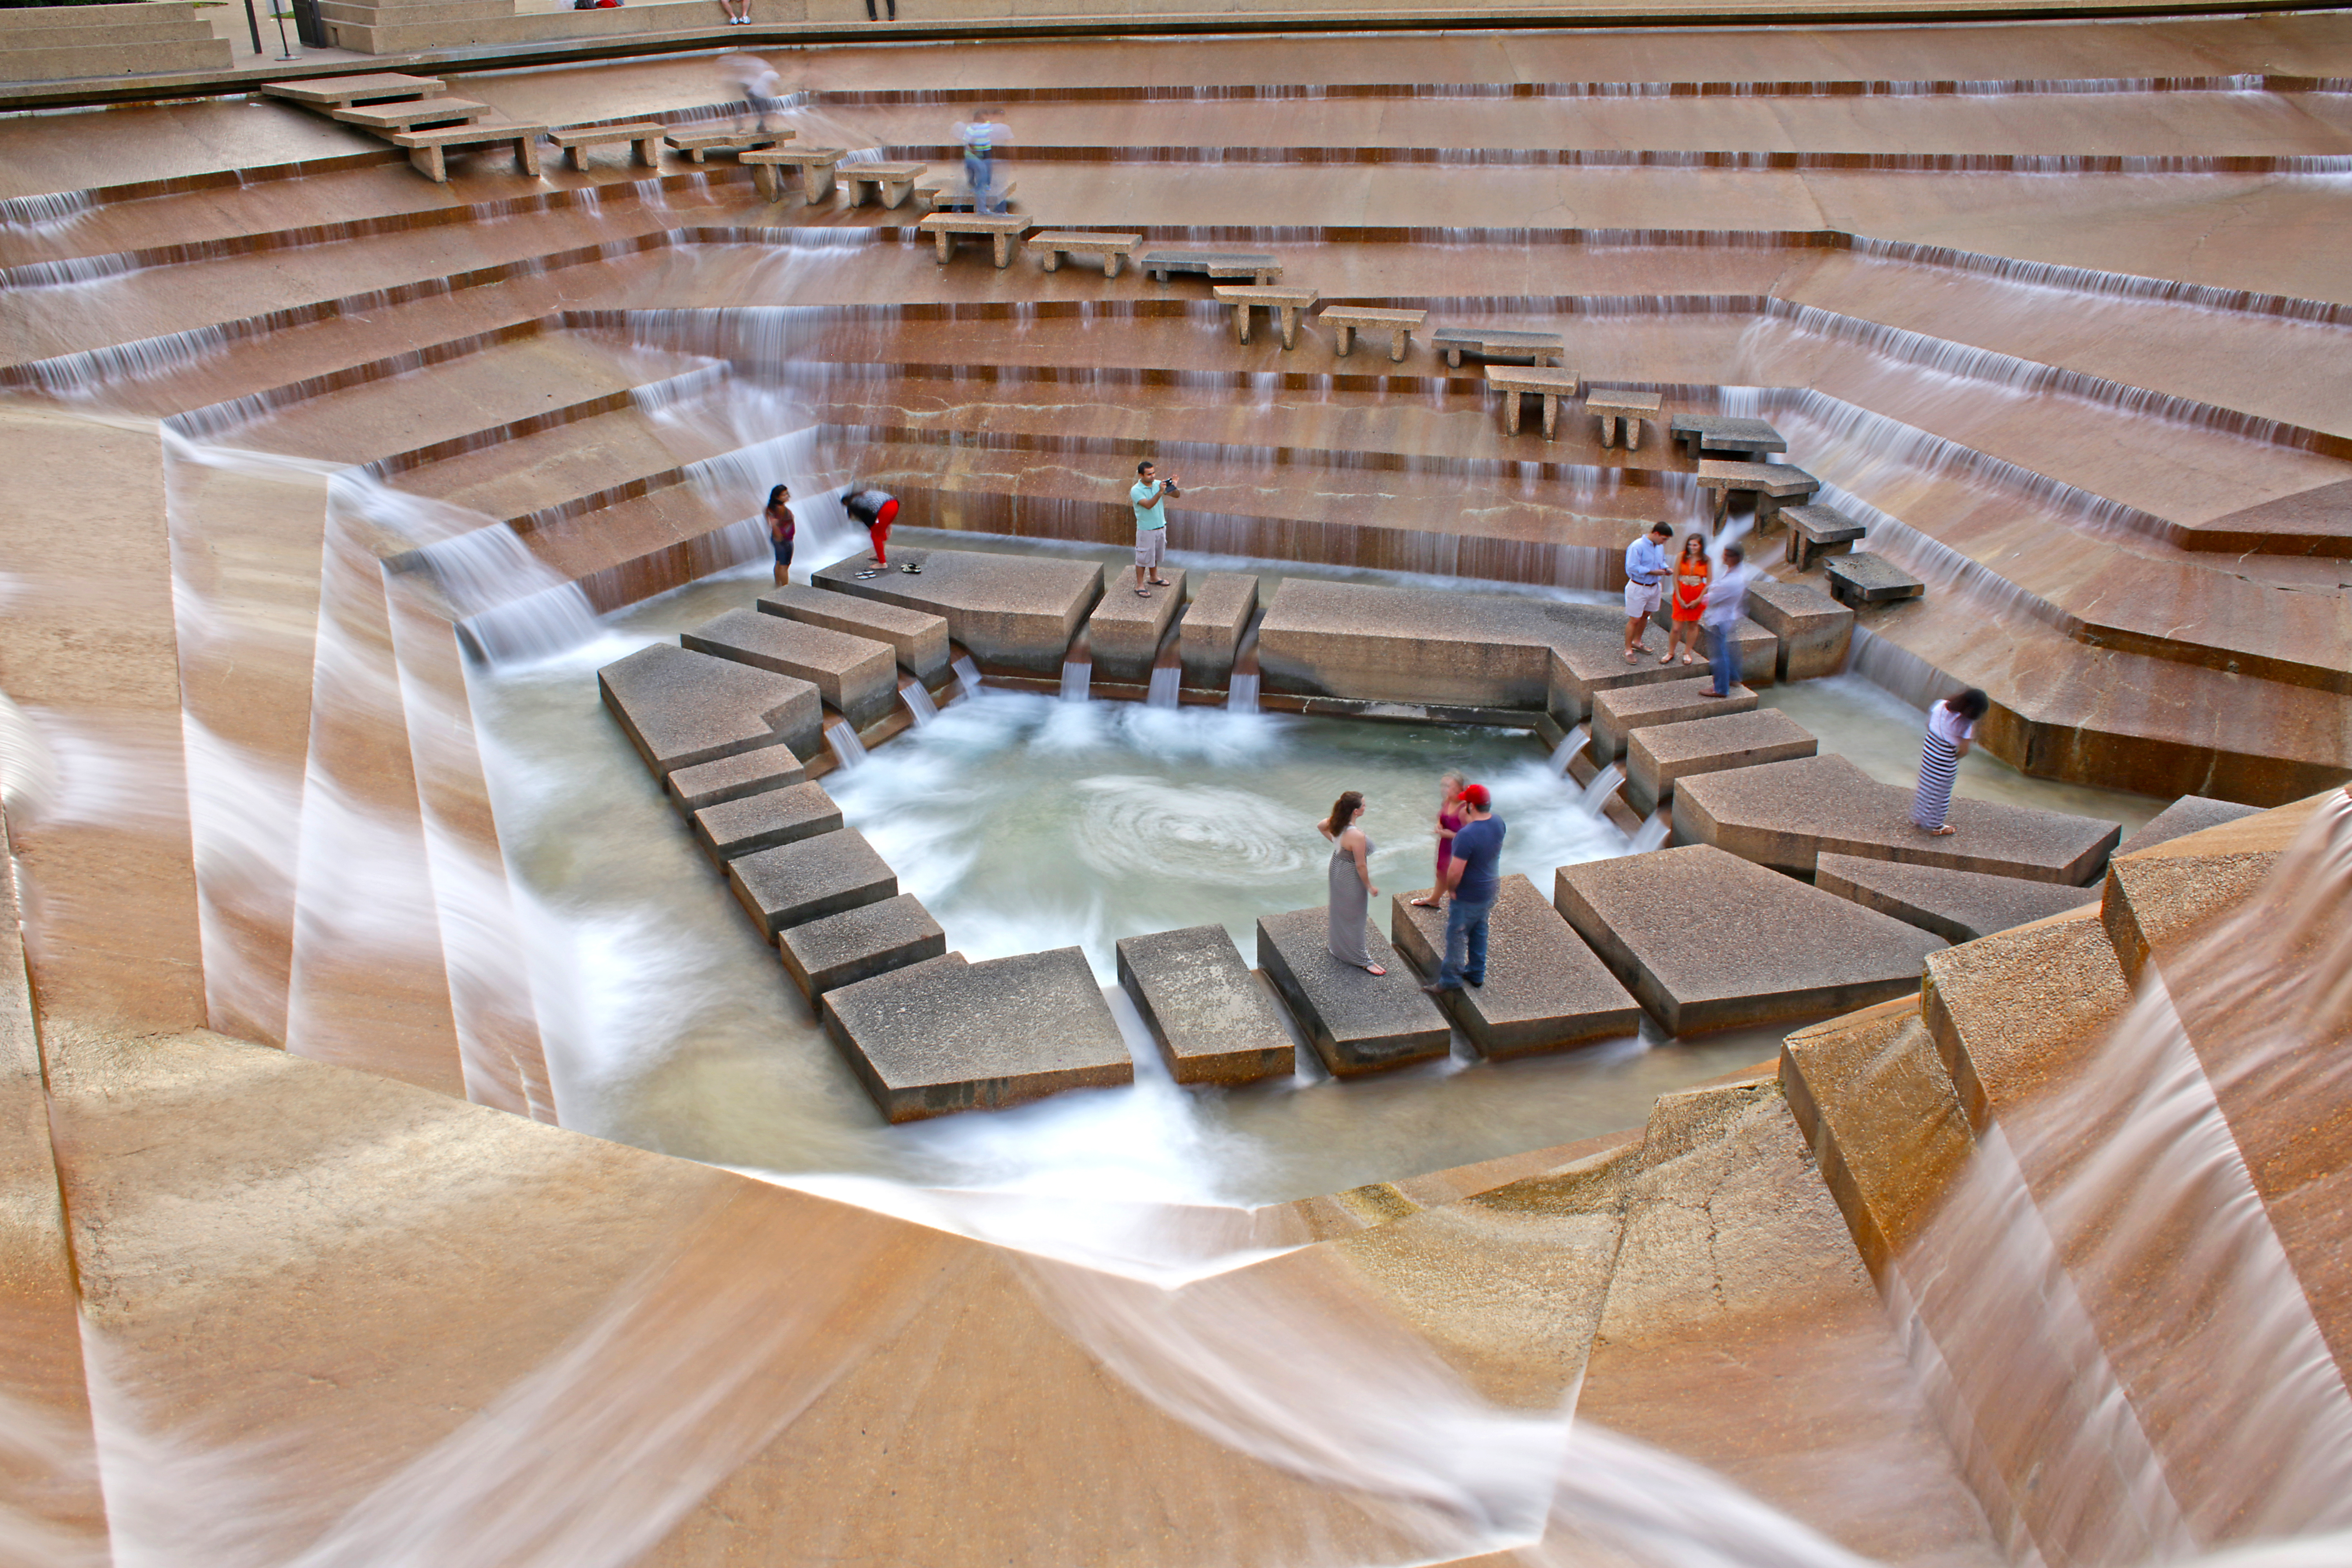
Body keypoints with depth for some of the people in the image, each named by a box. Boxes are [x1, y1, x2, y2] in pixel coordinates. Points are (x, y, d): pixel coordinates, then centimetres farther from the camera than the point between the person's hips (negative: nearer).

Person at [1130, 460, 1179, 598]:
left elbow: (1177, 496, -1)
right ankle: (1139, 585, 13)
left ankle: (1154, 578, 41)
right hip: (1146, 529, -6)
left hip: (1161, 527, 6)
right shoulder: (1136, 491, -19)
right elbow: (1149, 505, -33)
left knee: (1156, 555, 22)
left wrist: (1174, 487, -22)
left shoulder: (1158, 484, -2)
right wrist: (1160, 492, -42)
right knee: (1143, 557, 2)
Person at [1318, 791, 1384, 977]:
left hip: (1337, 869, 8)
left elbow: (1320, 826, 9)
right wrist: (1370, 887, -14)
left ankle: (1338, 948, 48)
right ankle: (1360, 960, 26)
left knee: (1339, 910, 27)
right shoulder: (1357, 836, -37)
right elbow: (1361, 866, -28)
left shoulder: (1335, 823, -14)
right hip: (1351, 878, -8)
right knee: (1353, 917, 9)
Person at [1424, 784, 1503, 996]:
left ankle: (1451, 979, 24)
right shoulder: (1498, 823, -9)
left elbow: (1456, 871, -29)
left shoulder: (1467, 835, -33)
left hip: (1468, 897, -8)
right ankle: (1477, 974, 39)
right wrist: (1466, 821, -2)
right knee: (1479, 932, 24)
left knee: (1456, 935, 10)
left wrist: (1450, 889, -10)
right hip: (1490, 890, 8)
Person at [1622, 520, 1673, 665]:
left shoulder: (1660, 547, 4)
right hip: (1638, 587, -8)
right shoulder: (1637, 547, -21)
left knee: (1645, 615, 21)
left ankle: (1637, 642, 40)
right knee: (1634, 620, -2)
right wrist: (1653, 572, -25)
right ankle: (1628, 650, 8)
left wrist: (1666, 568, -3)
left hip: (1654, 587, 8)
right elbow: (1633, 568, -25)